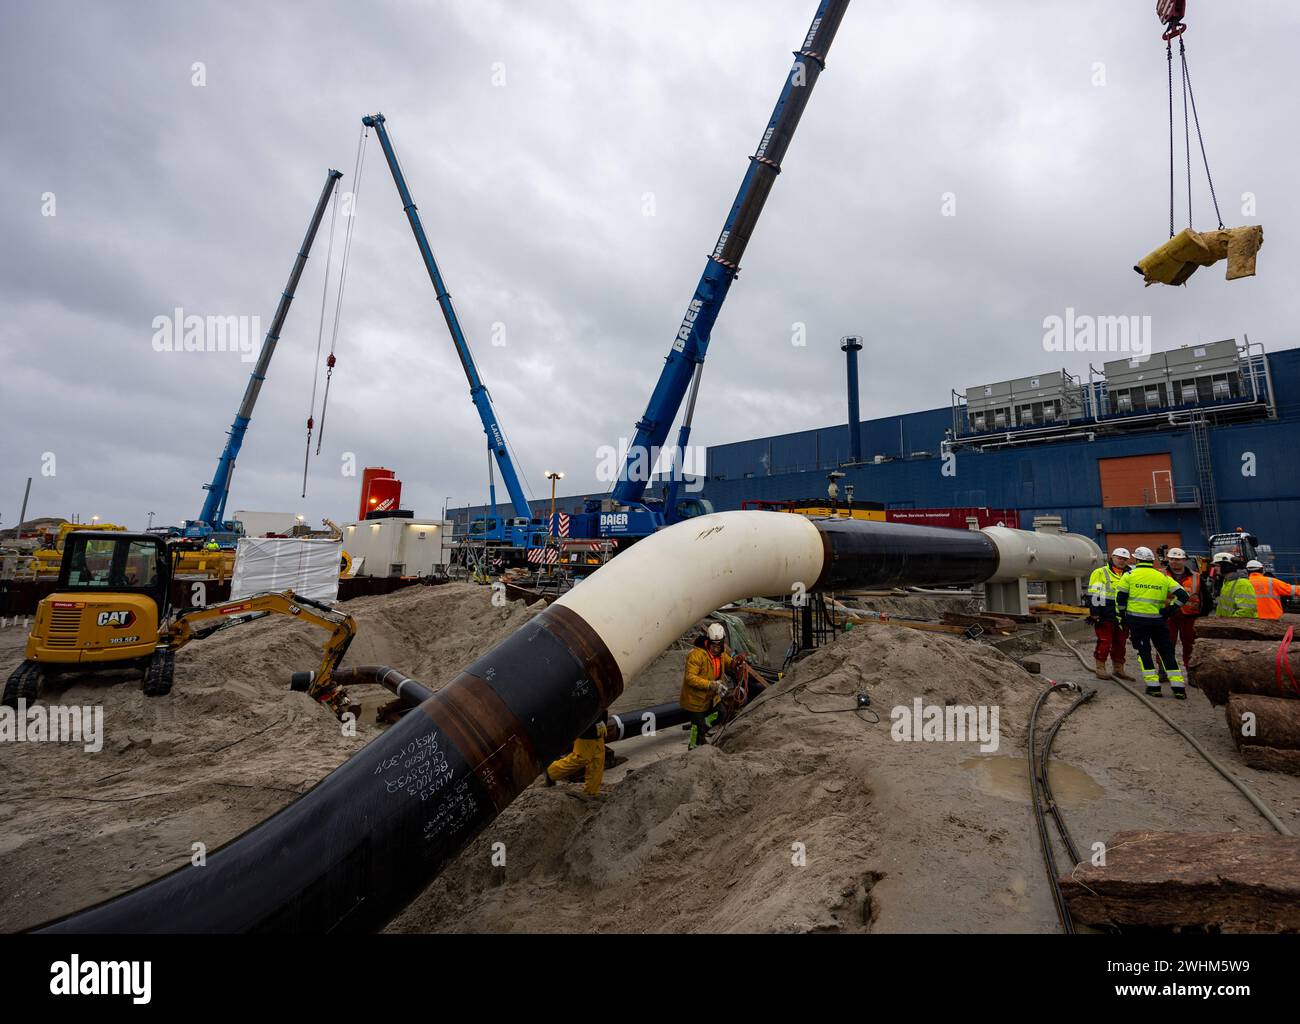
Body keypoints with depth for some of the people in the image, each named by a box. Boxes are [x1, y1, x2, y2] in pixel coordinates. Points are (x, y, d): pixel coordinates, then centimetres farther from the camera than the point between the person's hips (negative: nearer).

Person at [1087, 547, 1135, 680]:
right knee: (1104, 642, -4)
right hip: (1105, 616, -6)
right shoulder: (1100, 573, -2)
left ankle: (1119, 669, 22)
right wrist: (1095, 613, -14)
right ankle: (1100, 669, 5)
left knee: (1120, 643, 12)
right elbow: (1094, 595, -8)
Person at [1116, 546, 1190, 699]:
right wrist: (1168, 611, 6)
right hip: (1158, 620, 3)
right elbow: (1183, 596, 3)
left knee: (1144, 651, 6)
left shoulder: (1130, 575, 0)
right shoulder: (1163, 577, 8)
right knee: (1167, 652, 12)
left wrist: (1121, 616, 8)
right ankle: (1179, 688, 11)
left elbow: (1120, 597, -2)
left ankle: (1153, 686, 5)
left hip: (1136, 619, -2)